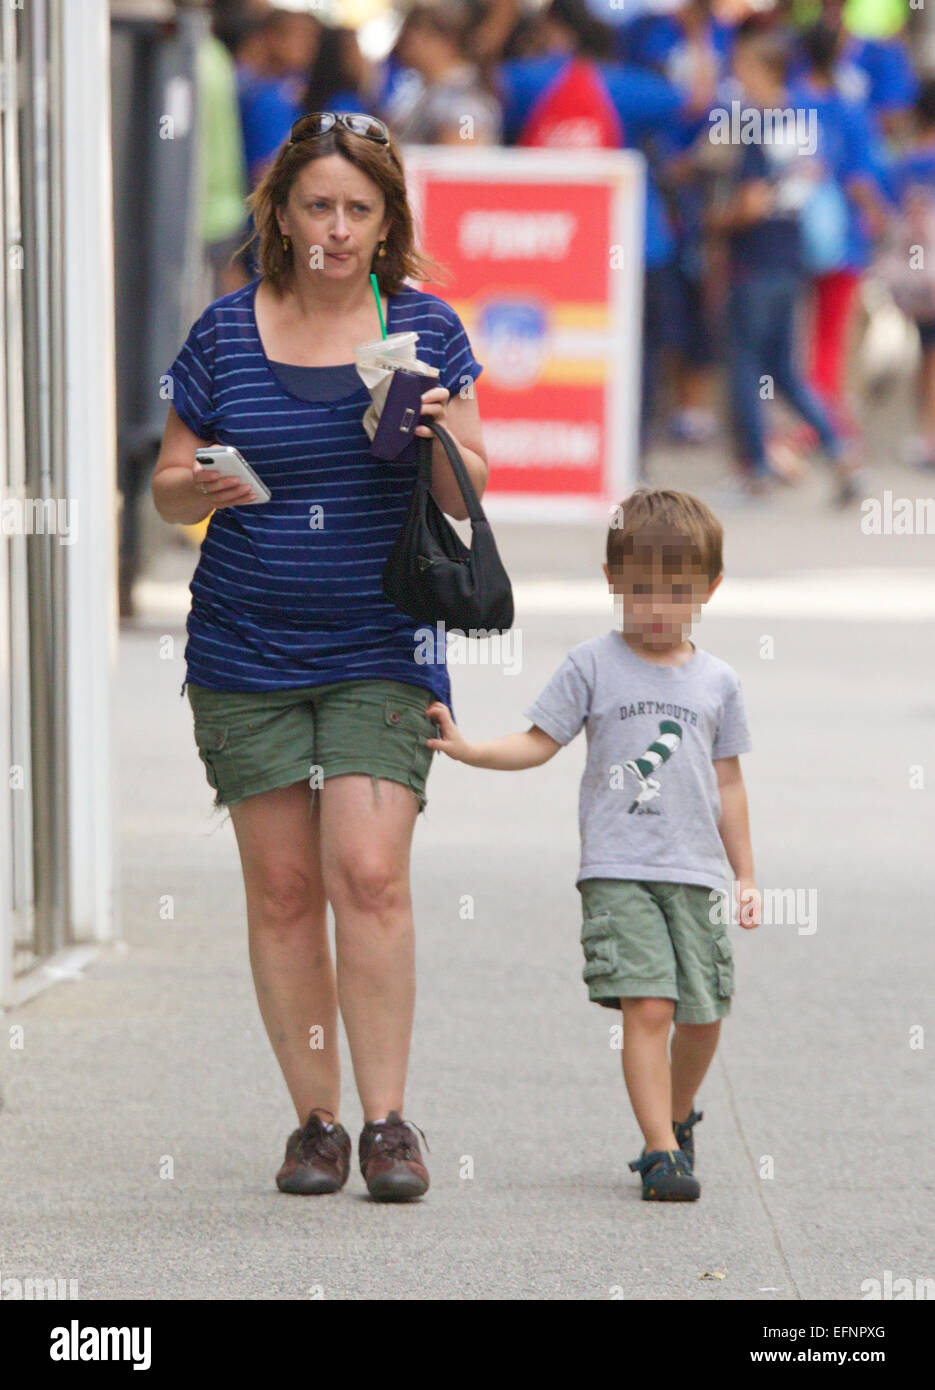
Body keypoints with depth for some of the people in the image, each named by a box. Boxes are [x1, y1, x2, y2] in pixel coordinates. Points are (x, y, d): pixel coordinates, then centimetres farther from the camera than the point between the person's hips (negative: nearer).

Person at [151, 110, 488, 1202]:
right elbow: (168, 488, 8)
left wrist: (442, 437, -17)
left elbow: (466, 499, 3)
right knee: (281, 886, 1)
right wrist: (205, 487, -14)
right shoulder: (226, 333, 3)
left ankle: (387, 1120, -5)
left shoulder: (425, 329, 3)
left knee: (369, 873, -12)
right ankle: (315, 1120, 10)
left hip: (381, 652, -1)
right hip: (245, 653, 1)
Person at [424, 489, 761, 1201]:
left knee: (703, 1015, 6)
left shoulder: (717, 682, 9)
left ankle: (677, 1116, 33)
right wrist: (468, 749, -15)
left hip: (696, 874, 3)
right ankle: (662, 1152, -11)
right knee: (648, 1007, -15)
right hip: (618, 872, -3)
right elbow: (539, 743, 1)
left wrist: (747, 876, 15)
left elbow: (728, 782, 15)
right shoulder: (594, 665, 1)